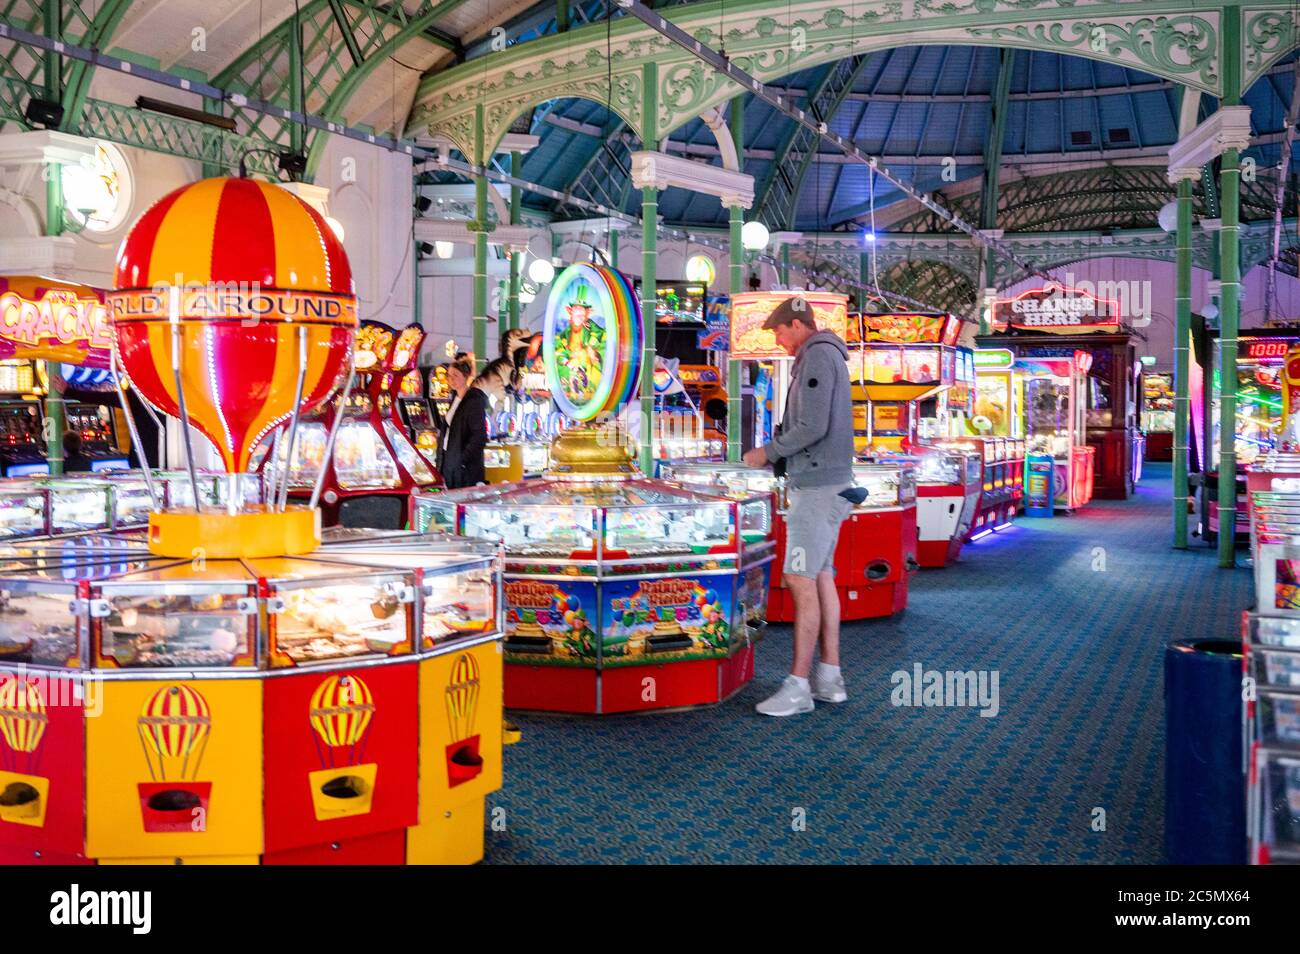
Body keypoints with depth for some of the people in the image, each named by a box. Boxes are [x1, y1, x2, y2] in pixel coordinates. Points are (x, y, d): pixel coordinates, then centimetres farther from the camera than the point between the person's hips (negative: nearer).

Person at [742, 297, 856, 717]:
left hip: (817, 488, -10)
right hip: (829, 482, 10)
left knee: (802, 582, -9)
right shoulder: (829, 357, 19)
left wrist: (769, 452, -9)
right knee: (822, 578, 11)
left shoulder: (817, 357, -12)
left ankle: (798, 686, -7)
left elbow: (813, 428, -21)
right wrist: (777, 455, 13)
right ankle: (829, 677, 16)